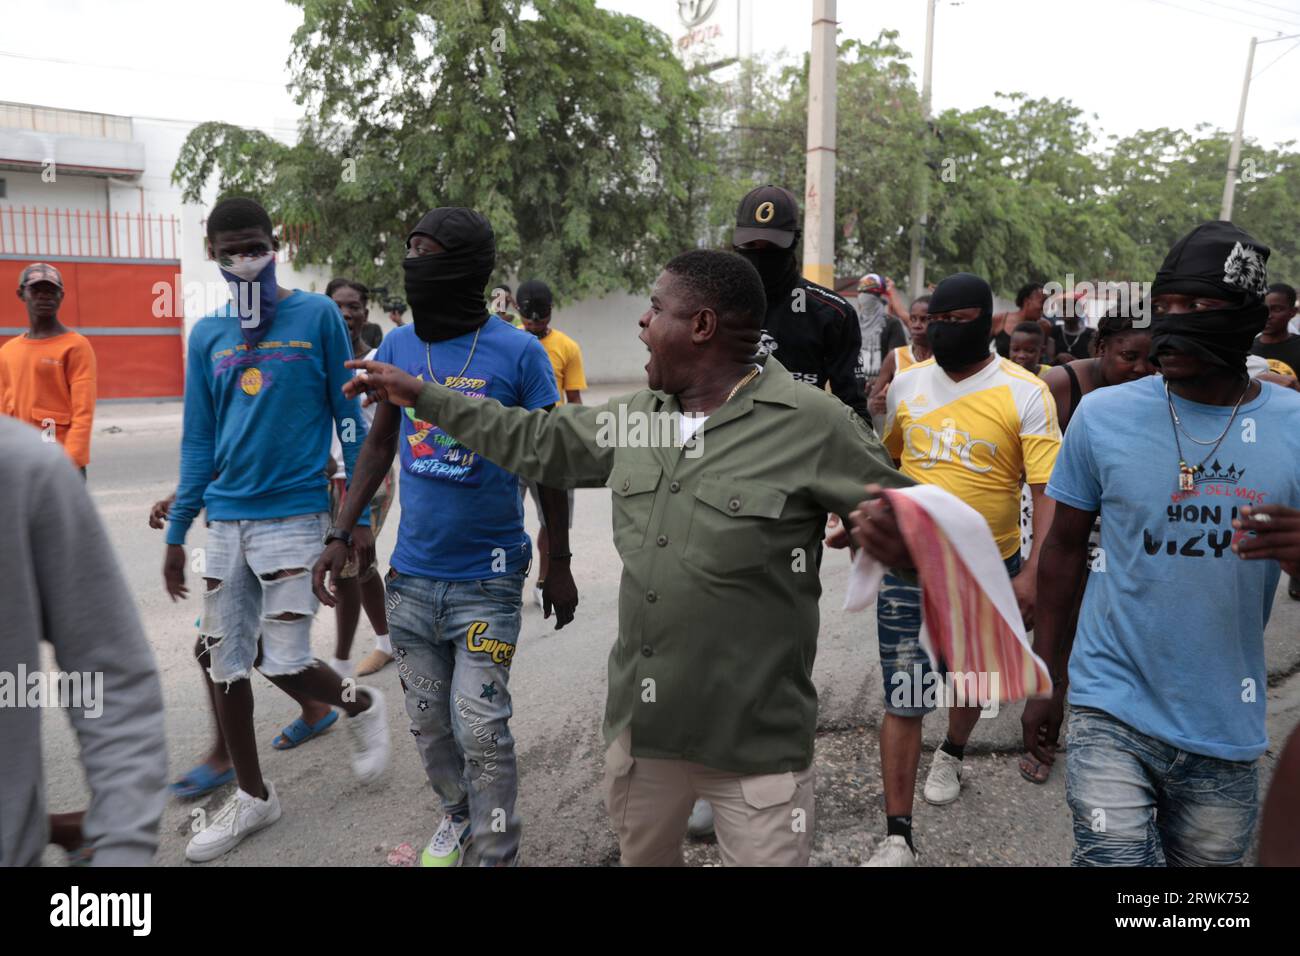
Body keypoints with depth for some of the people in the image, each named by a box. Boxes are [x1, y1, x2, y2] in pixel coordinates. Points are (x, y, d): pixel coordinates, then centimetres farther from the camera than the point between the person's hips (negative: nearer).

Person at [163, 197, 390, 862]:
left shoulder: (318, 317, -3)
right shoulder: (207, 336, 9)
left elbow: (349, 420, -2)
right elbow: (198, 442, 12)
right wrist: (176, 533, 10)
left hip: (293, 515, -5)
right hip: (225, 521, 5)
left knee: (282, 664, -7)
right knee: (225, 665, 9)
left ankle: (360, 706, 25)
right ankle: (253, 797, 27)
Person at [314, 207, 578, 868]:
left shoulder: (518, 354, -9)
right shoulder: (398, 346, 2)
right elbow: (379, 446, 11)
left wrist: (559, 564, 1)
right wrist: (341, 536, 6)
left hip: (487, 580, -4)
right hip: (412, 575, 4)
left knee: (480, 728, -2)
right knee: (428, 721, 15)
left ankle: (495, 854, 19)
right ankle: (457, 812, 41)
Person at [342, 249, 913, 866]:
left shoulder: (813, 424, -15)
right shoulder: (636, 417, 5)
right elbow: (534, 441, 16)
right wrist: (423, 396, 19)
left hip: (756, 743, -6)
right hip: (638, 723, 6)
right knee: (641, 857, 25)